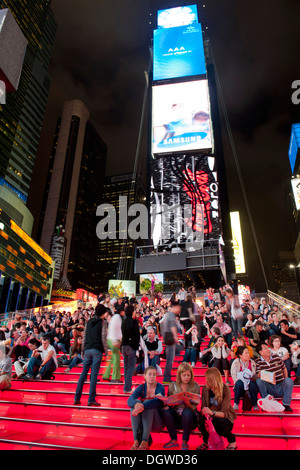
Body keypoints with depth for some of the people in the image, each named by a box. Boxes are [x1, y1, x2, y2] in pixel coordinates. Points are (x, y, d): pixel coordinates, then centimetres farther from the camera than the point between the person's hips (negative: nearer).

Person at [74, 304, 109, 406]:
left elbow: (84, 337, 13)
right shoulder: (103, 322, -2)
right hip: (97, 350, -5)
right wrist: (106, 351, 1)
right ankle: (91, 399, 2)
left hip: (87, 349, 5)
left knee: (84, 373, 11)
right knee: (94, 374, 0)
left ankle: (77, 398, 14)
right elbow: (103, 338, -7)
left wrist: (83, 350, 19)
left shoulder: (89, 321, 13)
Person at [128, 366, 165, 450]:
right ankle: (137, 440, -29)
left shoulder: (160, 387, -8)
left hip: (157, 423, -3)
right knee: (136, 402, -24)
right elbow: (129, 400, -19)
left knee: (147, 402, -29)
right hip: (142, 421, 3)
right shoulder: (141, 387, -1)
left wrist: (143, 406, -47)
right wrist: (136, 404, -44)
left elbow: (158, 401, -31)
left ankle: (145, 441, -32)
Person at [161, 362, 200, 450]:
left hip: (190, 418, -2)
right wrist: (166, 406, -17)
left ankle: (185, 442, -13)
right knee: (165, 410, -26)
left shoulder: (195, 387, -2)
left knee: (187, 412, -34)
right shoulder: (173, 386, 3)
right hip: (175, 418, 2)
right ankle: (174, 440, -11)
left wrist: (187, 402, -27)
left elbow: (194, 407, -6)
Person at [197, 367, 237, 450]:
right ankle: (205, 441, 1)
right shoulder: (205, 389, -6)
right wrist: (206, 413, -33)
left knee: (217, 421, -35)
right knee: (202, 418, -29)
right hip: (211, 417, 3)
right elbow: (203, 407, -9)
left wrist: (212, 413, -44)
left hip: (225, 418, -3)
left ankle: (232, 441, -4)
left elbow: (224, 413, -25)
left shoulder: (225, 389, -19)